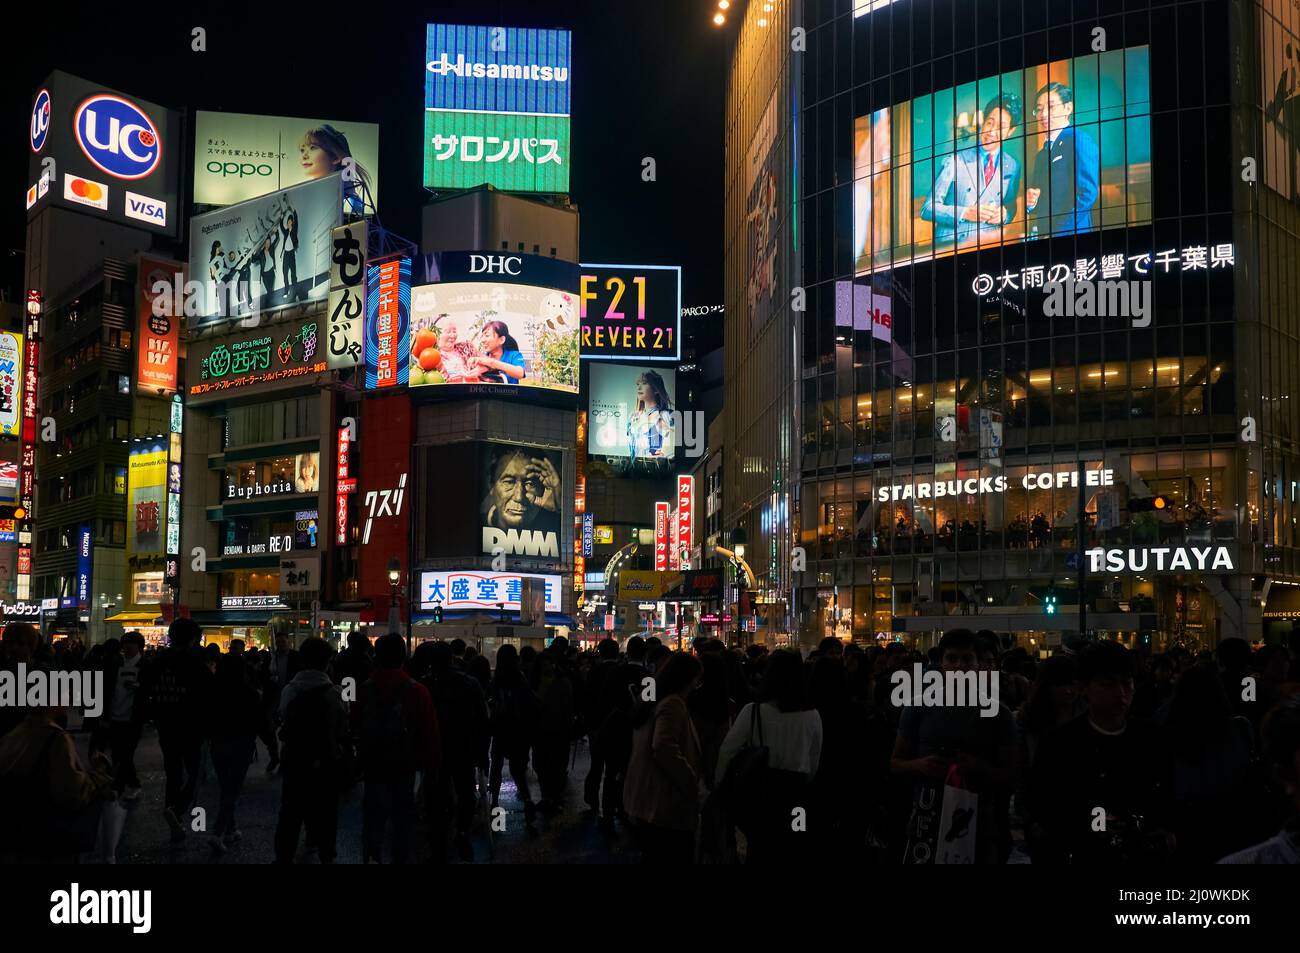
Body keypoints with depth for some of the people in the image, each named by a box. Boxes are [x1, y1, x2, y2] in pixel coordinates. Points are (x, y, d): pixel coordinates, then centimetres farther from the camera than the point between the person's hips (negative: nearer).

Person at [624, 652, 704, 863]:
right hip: (666, 804, -10)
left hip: (647, 799, 10)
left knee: (653, 856, 19)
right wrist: (691, 783, -21)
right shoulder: (673, 703, -16)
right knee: (674, 857, -3)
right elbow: (663, 747, -31)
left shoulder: (653, 701, 16)